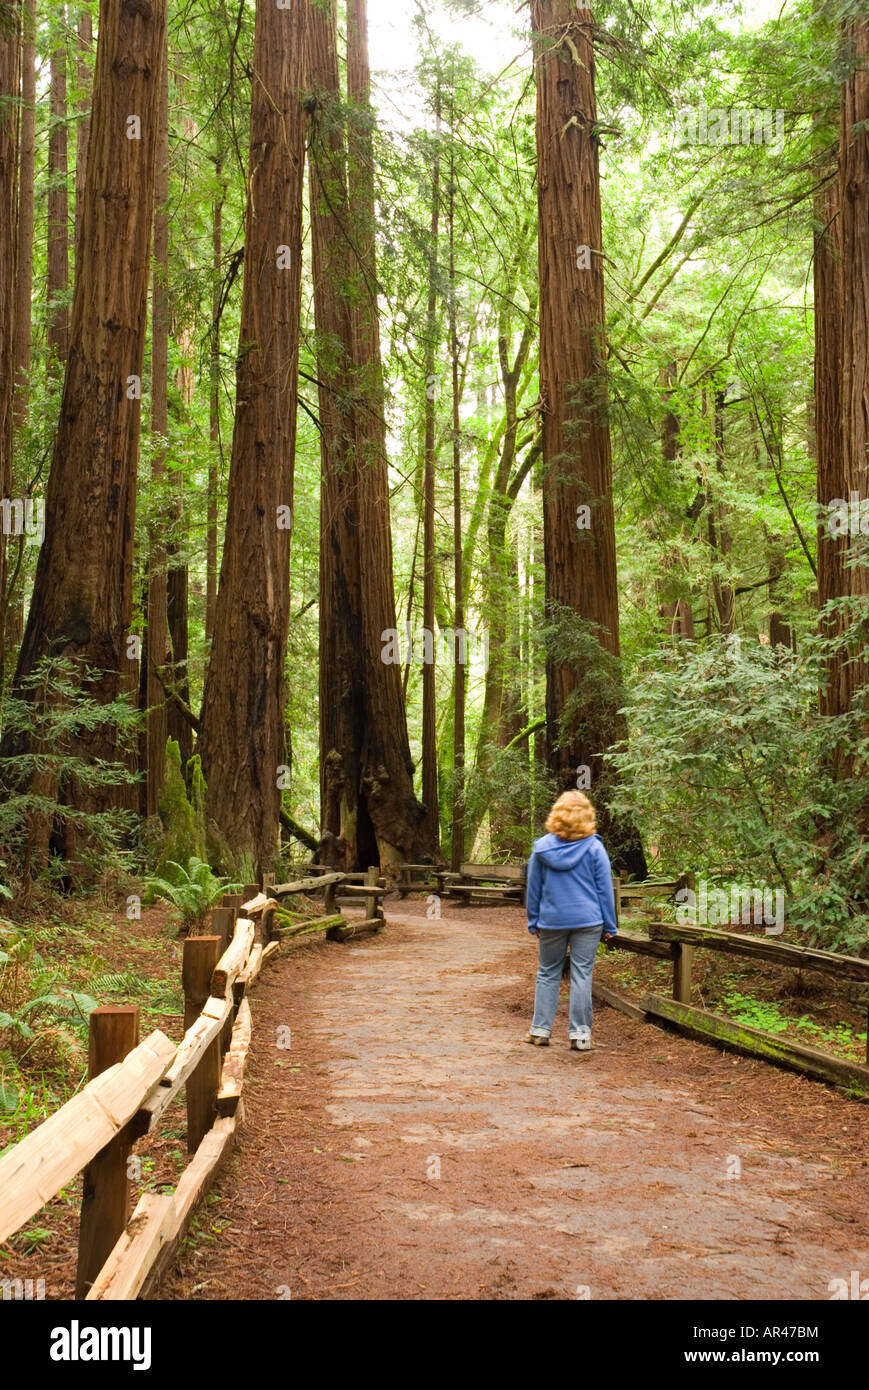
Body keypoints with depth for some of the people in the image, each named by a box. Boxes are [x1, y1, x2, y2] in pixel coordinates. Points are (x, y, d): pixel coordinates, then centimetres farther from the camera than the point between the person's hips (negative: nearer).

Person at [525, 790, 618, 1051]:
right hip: (587, 921, -2)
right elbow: (605, 889, -1)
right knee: (582, 975, 3)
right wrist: (609, 926, 6)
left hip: (552, 921, 2)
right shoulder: (594, 849, -6)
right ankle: (580, 1034, 5)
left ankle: (540, 1029, 18)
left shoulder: (541, 847, 0)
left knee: (547, 974, 14)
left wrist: (534, 922, 17)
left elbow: (533, 889, 7)